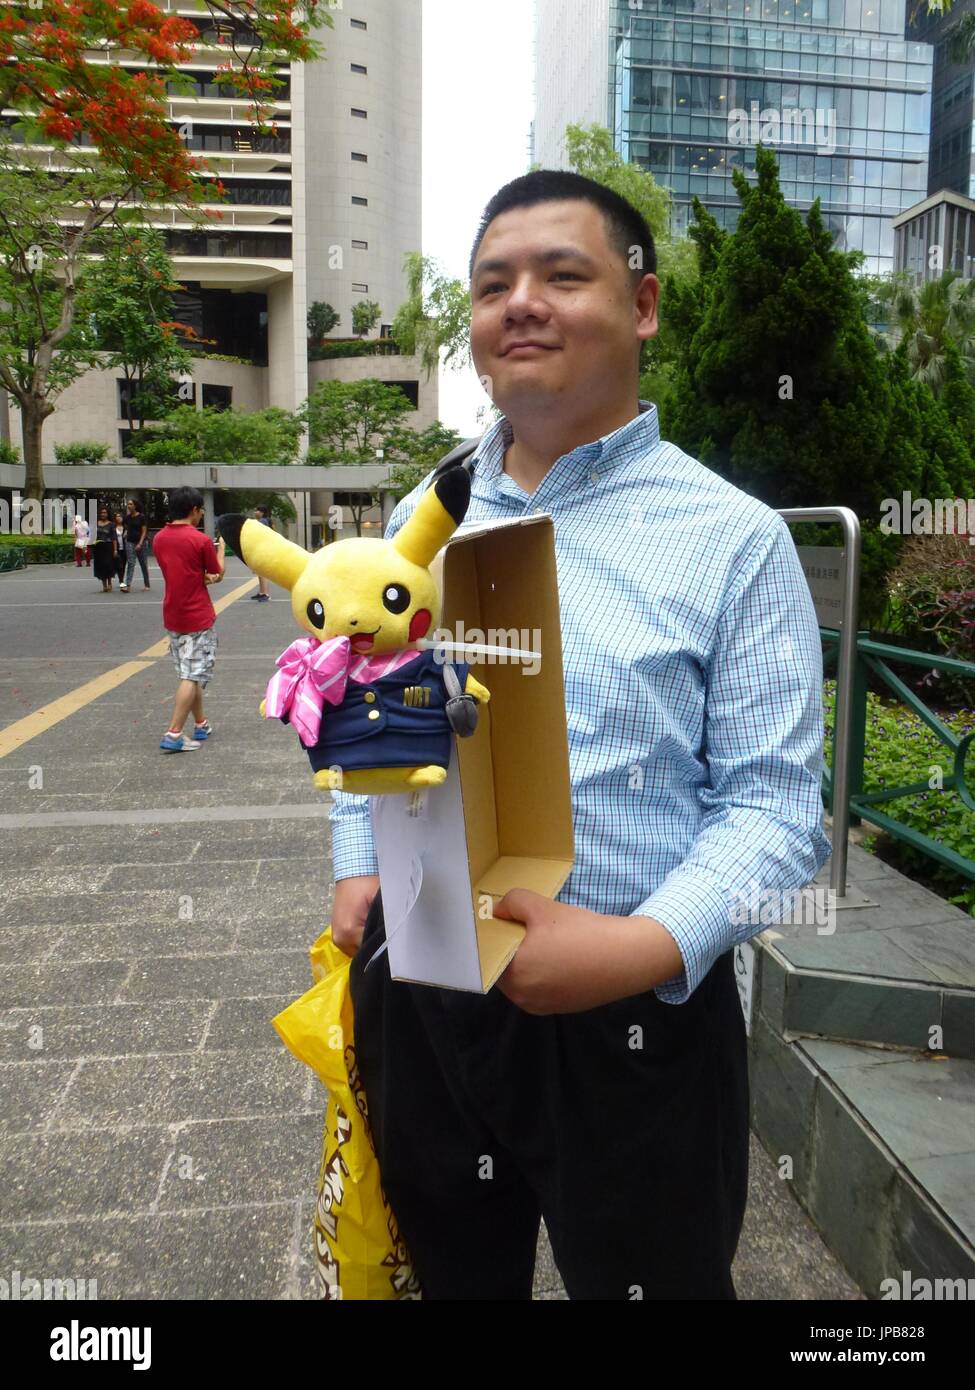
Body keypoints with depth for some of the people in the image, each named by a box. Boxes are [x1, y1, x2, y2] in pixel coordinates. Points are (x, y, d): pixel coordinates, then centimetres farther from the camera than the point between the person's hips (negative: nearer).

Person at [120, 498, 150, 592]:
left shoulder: (141, 517, -7)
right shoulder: (128, 517, 5)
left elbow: (144, 531, -9)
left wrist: (140, 544, -16)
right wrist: (126, 534, 3)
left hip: (140, 543, -3)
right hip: (130, 542, 3)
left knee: (143, 564, 8)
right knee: (130, 564, -8)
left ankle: (146, 585, 21)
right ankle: (128, 585, -16)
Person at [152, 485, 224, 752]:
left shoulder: (160, 539, 5)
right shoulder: (201, 540, -14)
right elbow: (218, 575, -1)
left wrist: (203, 576, 0)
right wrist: (221, 548, 15)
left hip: (173, 617, 7)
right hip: (198, 619, -7)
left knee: (190, 675, 17)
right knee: (193, 677, -3)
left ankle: (202, 725, 26)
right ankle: (173, 735, -8)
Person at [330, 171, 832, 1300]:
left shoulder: (735, 538, -9)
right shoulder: (420, 517, 6)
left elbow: (774, 799, -11)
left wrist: (650, 945, -26)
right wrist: (355, 869, 1)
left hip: (631, 1014, -4)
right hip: (413, 995, 5)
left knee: (643, 1277, 19)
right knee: (452, 1277, 27)